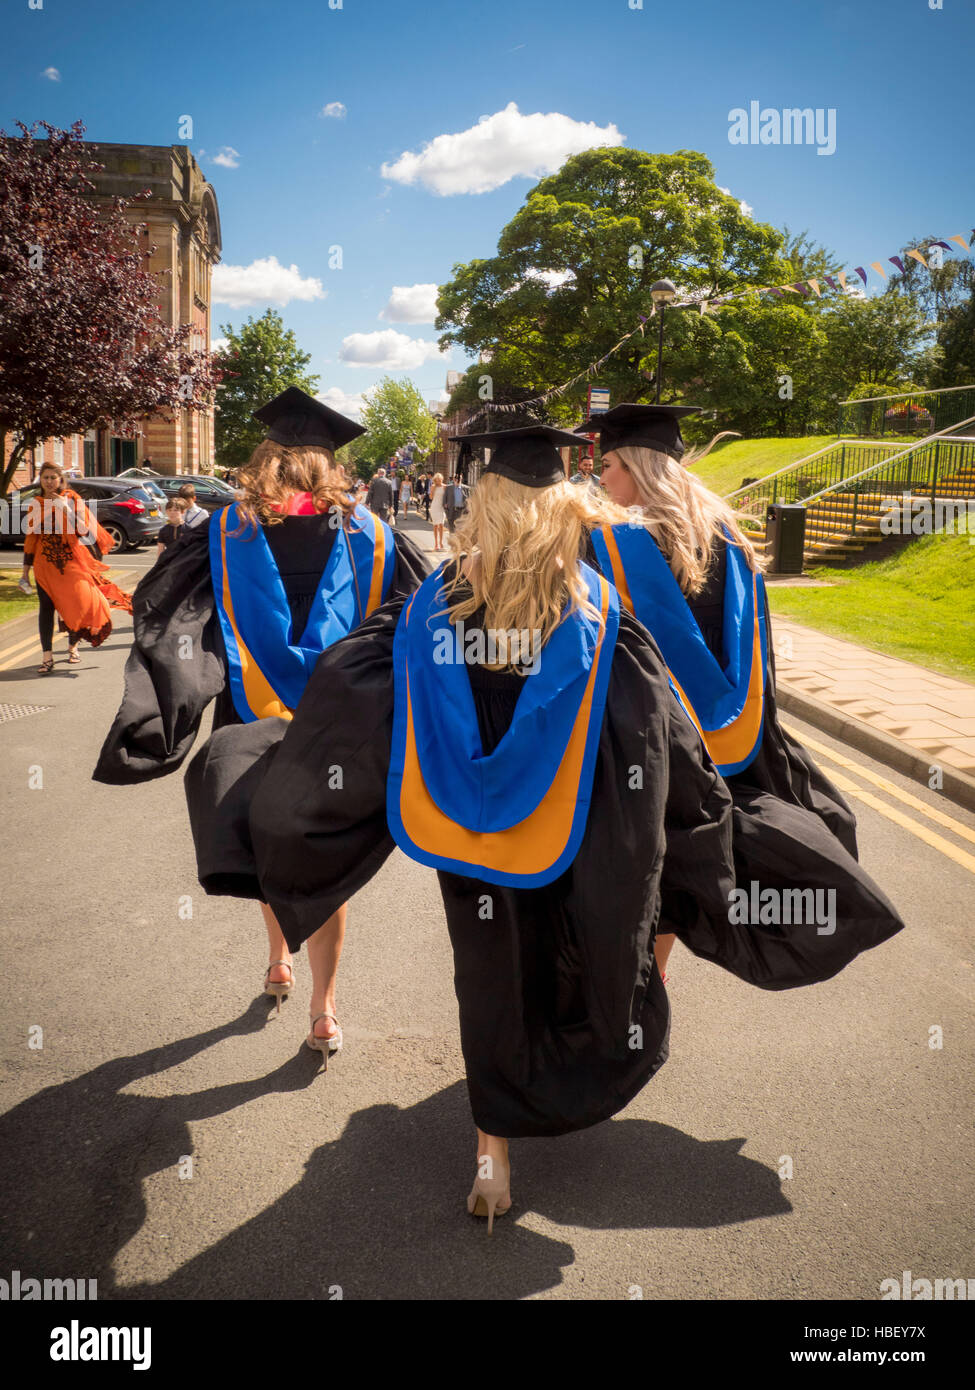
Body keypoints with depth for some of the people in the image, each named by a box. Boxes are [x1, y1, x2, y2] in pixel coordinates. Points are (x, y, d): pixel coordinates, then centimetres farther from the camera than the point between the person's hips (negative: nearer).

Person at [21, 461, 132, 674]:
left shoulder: (72, 499, 2)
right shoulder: (36, 504, 10)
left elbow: (83, 530, -8)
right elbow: (31, 537, 13)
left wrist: (66, 509, -18)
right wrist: (26, 569, 11)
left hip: (71, 560, -2)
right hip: (45, 563, 2)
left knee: (78, 600, -10)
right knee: (46, 606, -3)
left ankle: (73, 646, 15)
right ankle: (47, 657, 0)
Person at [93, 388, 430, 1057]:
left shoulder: (227, 533, -4)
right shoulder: (367, 535, -2)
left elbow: (160, 608, -7)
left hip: (255, 721, 0)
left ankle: (280, 962, 39)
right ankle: (324, 1011, 13)